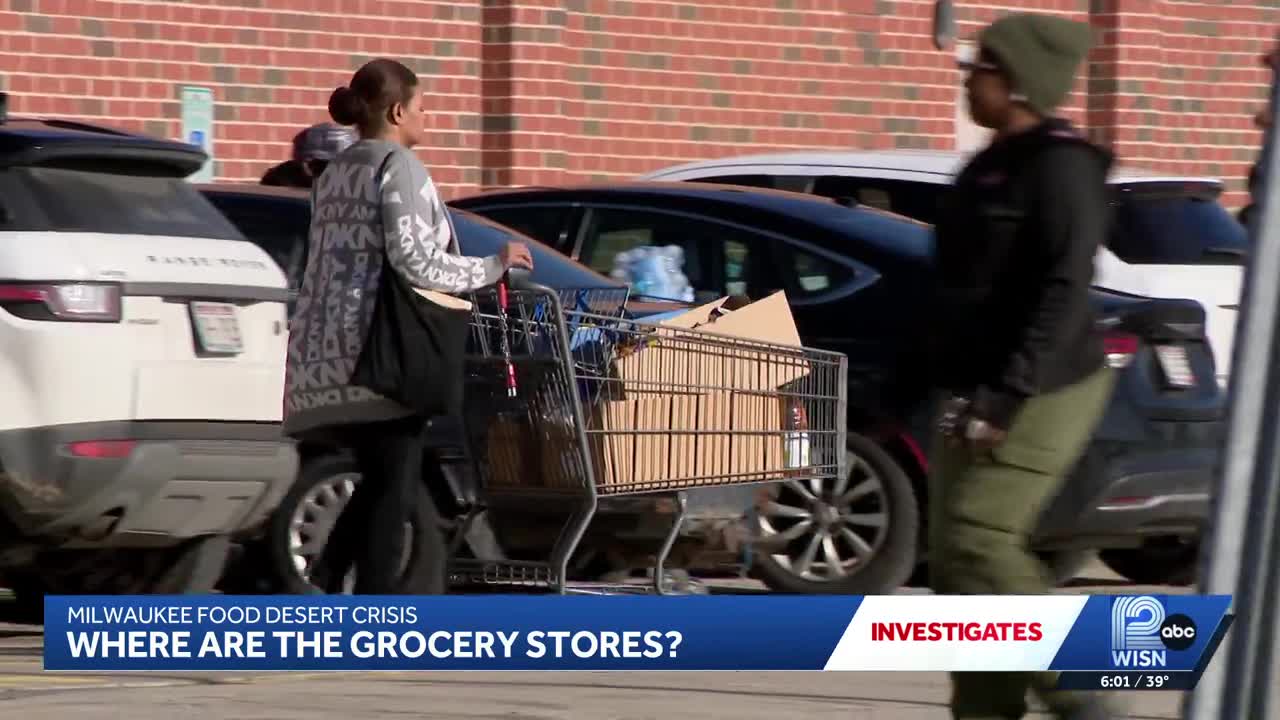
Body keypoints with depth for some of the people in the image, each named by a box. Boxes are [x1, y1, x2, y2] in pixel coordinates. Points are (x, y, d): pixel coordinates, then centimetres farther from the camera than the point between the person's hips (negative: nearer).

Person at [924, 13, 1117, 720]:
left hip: (1037, 395, -10)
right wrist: (961, 394, 18)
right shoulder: (993, 165, 15)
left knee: (977, 542, -15)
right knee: (954, 556, 6)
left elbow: (1065, 294, -22)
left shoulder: (1060, 166, -14)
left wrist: (1005, 398, -26)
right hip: (975, 395, 10)